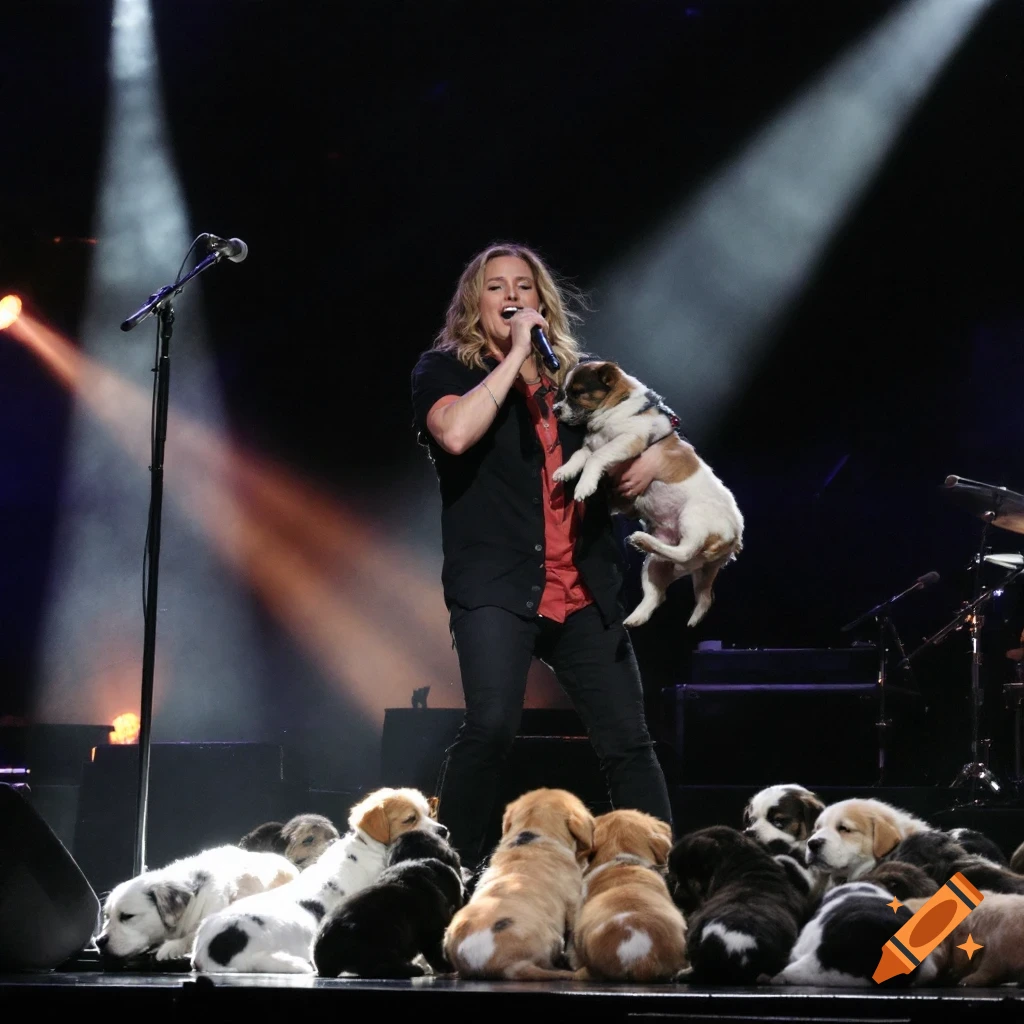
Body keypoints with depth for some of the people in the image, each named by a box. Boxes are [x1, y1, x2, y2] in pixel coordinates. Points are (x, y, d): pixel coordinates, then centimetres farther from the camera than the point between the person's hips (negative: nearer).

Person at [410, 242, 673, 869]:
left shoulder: (574, 376, 18)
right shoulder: (446, 369, 5)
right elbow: (456, 432, -18)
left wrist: (652, 458, 6)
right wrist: (516, 355, -11)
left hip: (585, 591, 5)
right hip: (497, 586, -5)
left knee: (628, 739, 3)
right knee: (492, 723, -24)